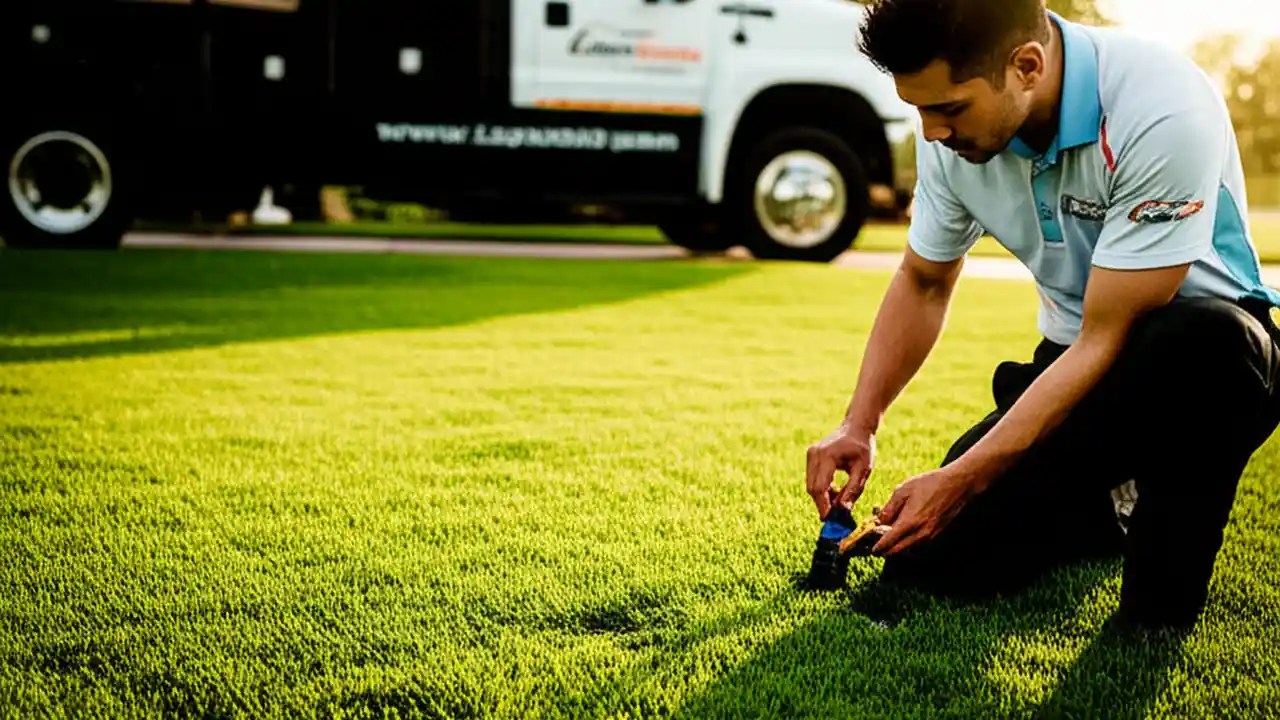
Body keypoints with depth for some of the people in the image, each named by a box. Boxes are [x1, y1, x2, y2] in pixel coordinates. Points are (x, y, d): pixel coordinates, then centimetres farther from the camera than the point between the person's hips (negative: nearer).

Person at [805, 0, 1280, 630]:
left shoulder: (1162, 112, -30)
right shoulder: (954, 130, -11)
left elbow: (1108, 341, -28)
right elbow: (923, 283, 6)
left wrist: (962, 478, -28)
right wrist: (858, 426, -6)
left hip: (1205, 346, -5)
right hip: (1075, 360, 5)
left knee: (1208, 338, -42)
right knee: (925, 563, -10)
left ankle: (1157, 623, -18)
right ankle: (1094, 515, 20)